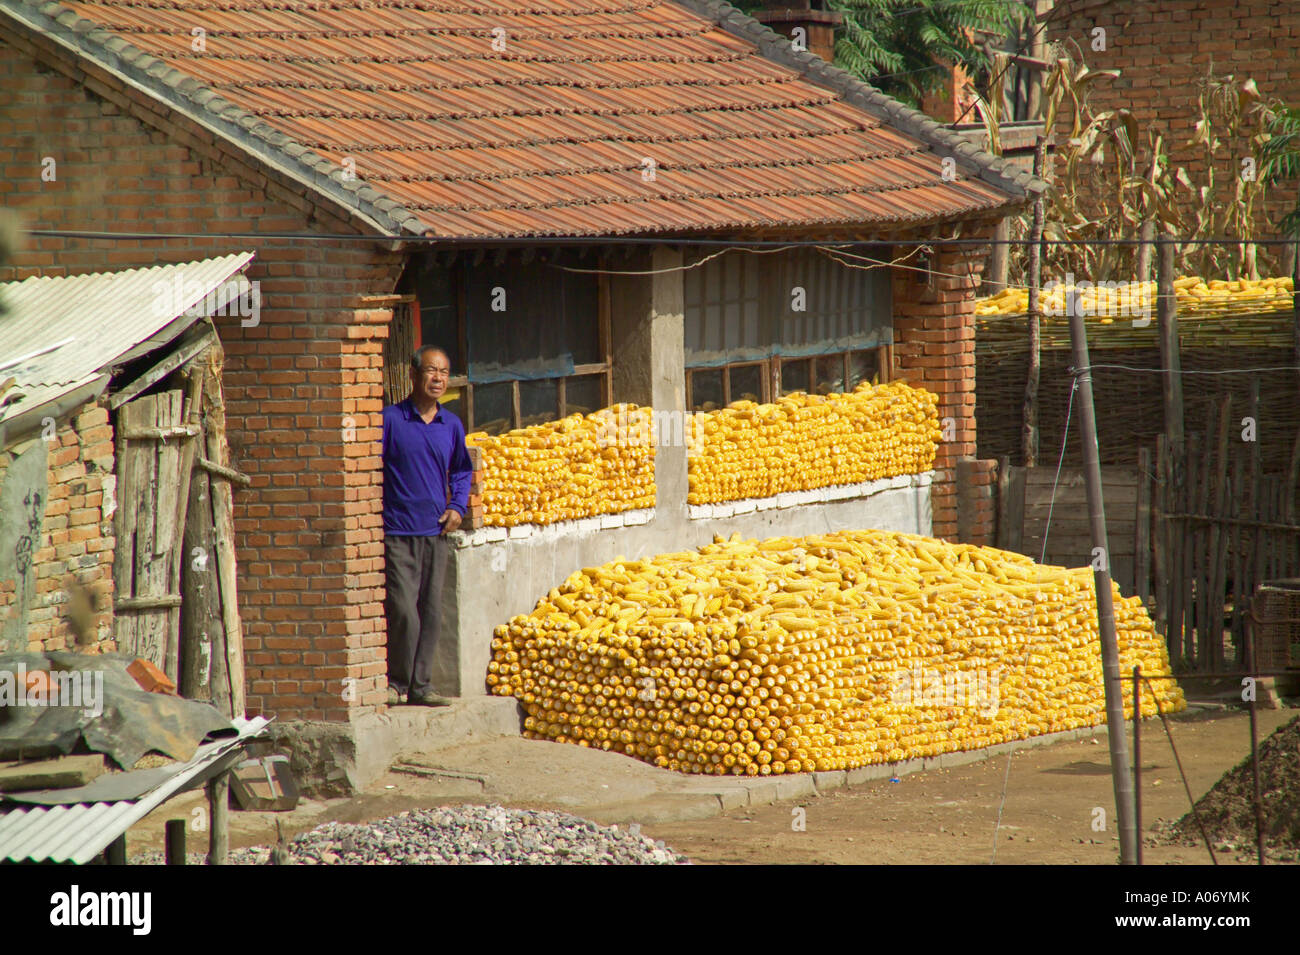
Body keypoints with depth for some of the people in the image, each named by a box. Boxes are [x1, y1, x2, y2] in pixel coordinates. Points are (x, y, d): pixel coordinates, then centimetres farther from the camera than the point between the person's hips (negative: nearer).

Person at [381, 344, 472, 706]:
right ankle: (395, 683, 5)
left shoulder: (452, 426, 9)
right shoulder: (390, 419, -6)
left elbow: (461, 471, 24)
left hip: (435, 532, 5)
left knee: (431, 614, 7)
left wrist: (457, 506, 9)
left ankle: (421, 685, 15)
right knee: (404, 613, -11)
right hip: (397, 533, -5)